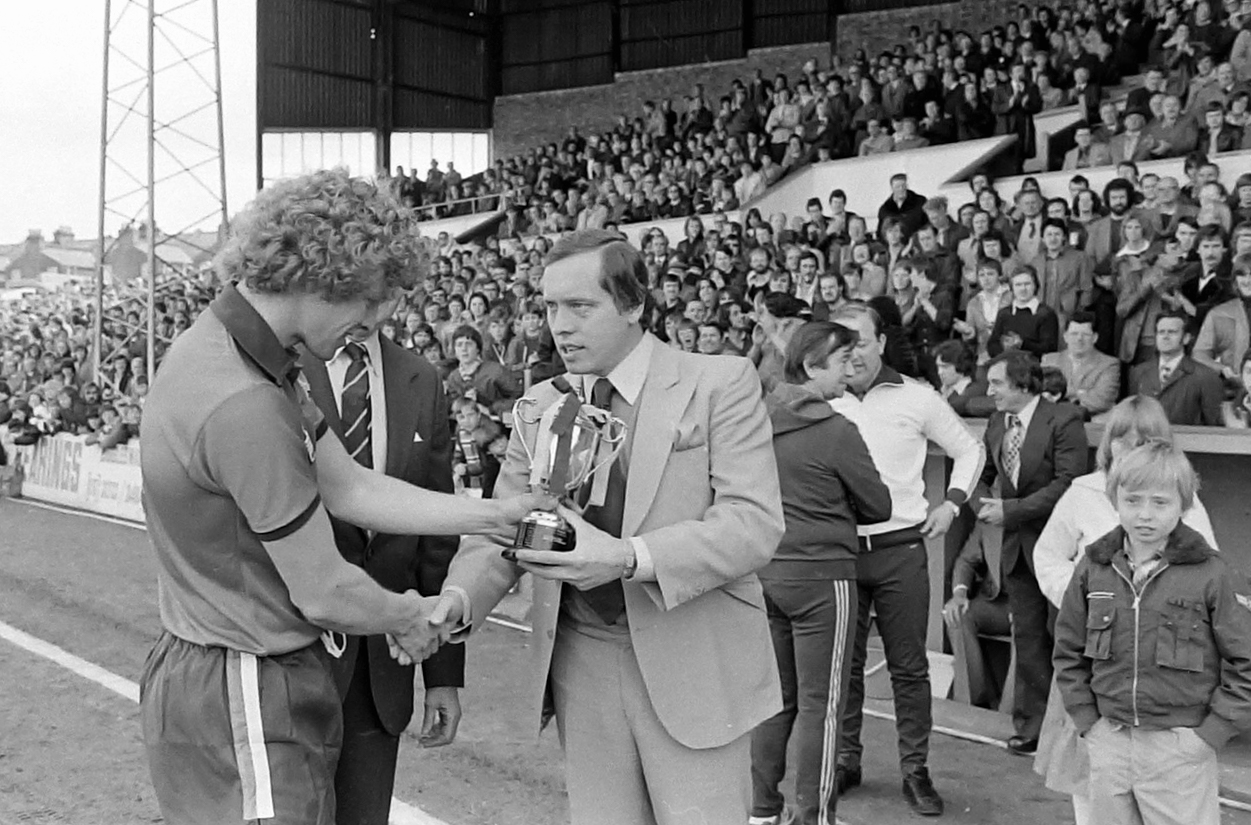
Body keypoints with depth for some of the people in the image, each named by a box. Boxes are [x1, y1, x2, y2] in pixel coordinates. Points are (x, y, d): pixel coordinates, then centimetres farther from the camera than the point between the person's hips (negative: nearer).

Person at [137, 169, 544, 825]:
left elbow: (350, 488, 6)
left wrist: (498, 516, 3)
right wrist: (407, 616, 0)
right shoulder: (244, 404, -27)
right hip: (247, 701, -10)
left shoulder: (221, 345, 4)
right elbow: (324, 594, -20)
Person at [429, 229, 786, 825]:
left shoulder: (720, 384, -6)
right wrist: (459, 598, -16)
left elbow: (754, 524, -14)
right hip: (580, 662, 4)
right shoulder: (541, 404, 8)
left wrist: (629, 558, -26)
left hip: (692, 664, -3)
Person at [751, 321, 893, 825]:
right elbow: (879, 507, -5)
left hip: (766, 570, 6)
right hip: (820, 573, -6)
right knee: (821, 702, 4)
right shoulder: (836, 432, -15)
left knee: (776, 695, 16)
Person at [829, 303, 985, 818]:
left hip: (900, 548, -1)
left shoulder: (916, 399, -1)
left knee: (909, 665, 6)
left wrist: (951, 503, 2)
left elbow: (969, 451, 12)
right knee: (844, 662, 11)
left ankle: (915, 770, 19)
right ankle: (845, 760, 26)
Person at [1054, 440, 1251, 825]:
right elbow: (1068, 651, 9)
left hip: (1180, 750, -3)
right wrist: (1088, 721, 2)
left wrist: (1209, 734, -9)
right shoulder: (1093, 568, 1)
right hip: (1108, 744, 4)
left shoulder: (1211, 574, -10)